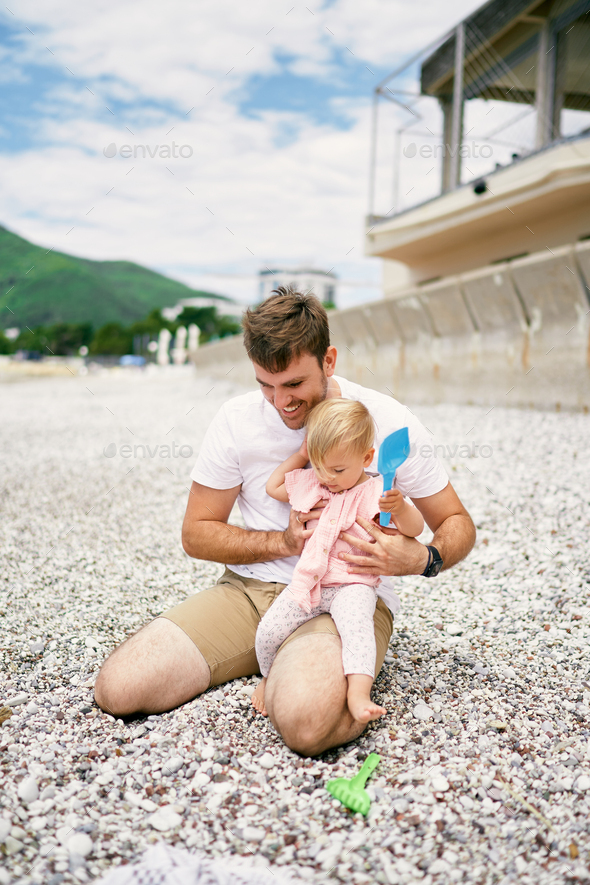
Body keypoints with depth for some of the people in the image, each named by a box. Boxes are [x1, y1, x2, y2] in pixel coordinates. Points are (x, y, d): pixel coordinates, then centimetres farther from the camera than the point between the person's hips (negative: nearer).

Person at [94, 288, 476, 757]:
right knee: (117, 688, -14)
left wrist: (421, 558, -21)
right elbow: (197, 534, 5)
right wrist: (284, 542, -11)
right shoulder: (237, 419, -1)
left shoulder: (388, 421, -6)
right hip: (250, 590, 5)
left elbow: (458, 525, 3)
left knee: (306, 721, -37)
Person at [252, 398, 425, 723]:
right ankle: (269, 677, 18)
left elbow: (414, 529, -12)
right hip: (308, 582, 4)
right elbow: (272, 487, 21)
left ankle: (358, 695, -43)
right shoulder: (310, 483, 10)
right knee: (267, 631, -11)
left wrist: (399, 506, -35)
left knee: (356, 624, -36)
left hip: (353, 585, -4)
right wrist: (299, 456, 13)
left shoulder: (376, 492, -5)